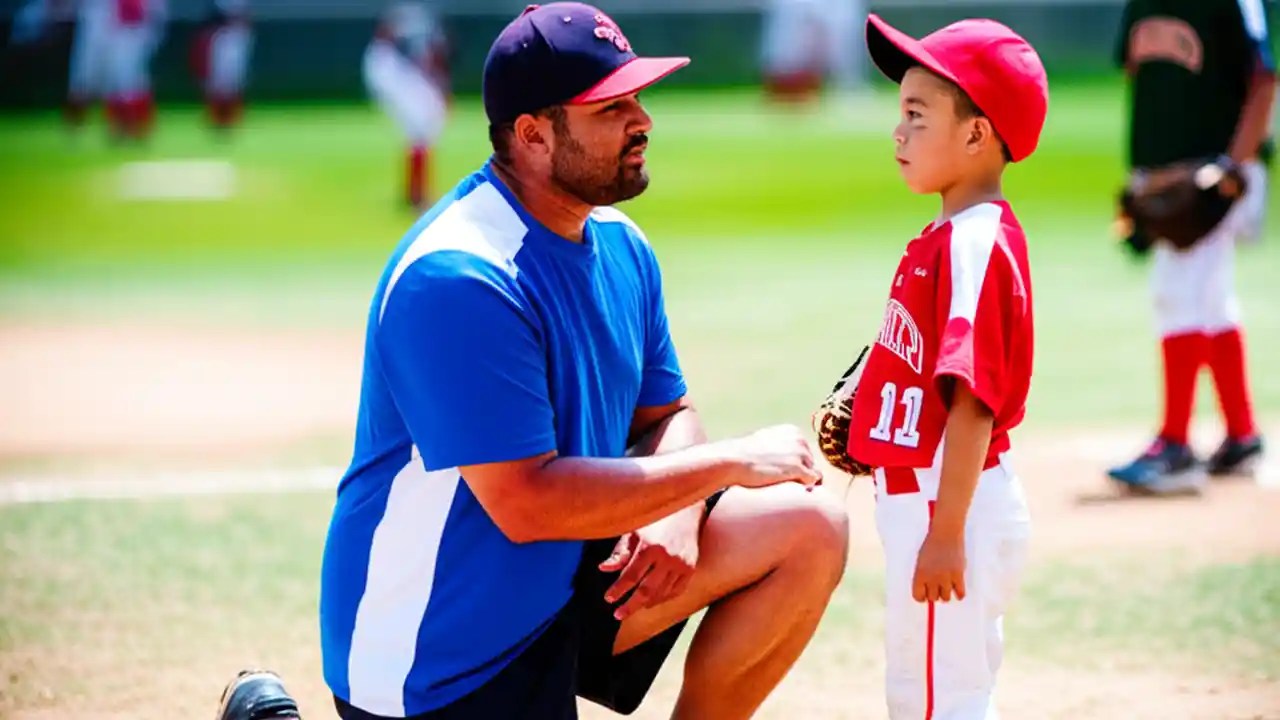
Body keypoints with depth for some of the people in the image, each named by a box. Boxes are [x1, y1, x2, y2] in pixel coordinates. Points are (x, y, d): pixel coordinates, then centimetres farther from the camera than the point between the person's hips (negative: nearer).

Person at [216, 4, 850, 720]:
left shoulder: (621, 247, 4)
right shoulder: (458, 279, -25)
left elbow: (667, 414, 12)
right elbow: (528, 503, -28)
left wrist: (677, 515, -12)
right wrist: (732, 461, -22)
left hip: (566, 585, 8)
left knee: (809, 528, -5)